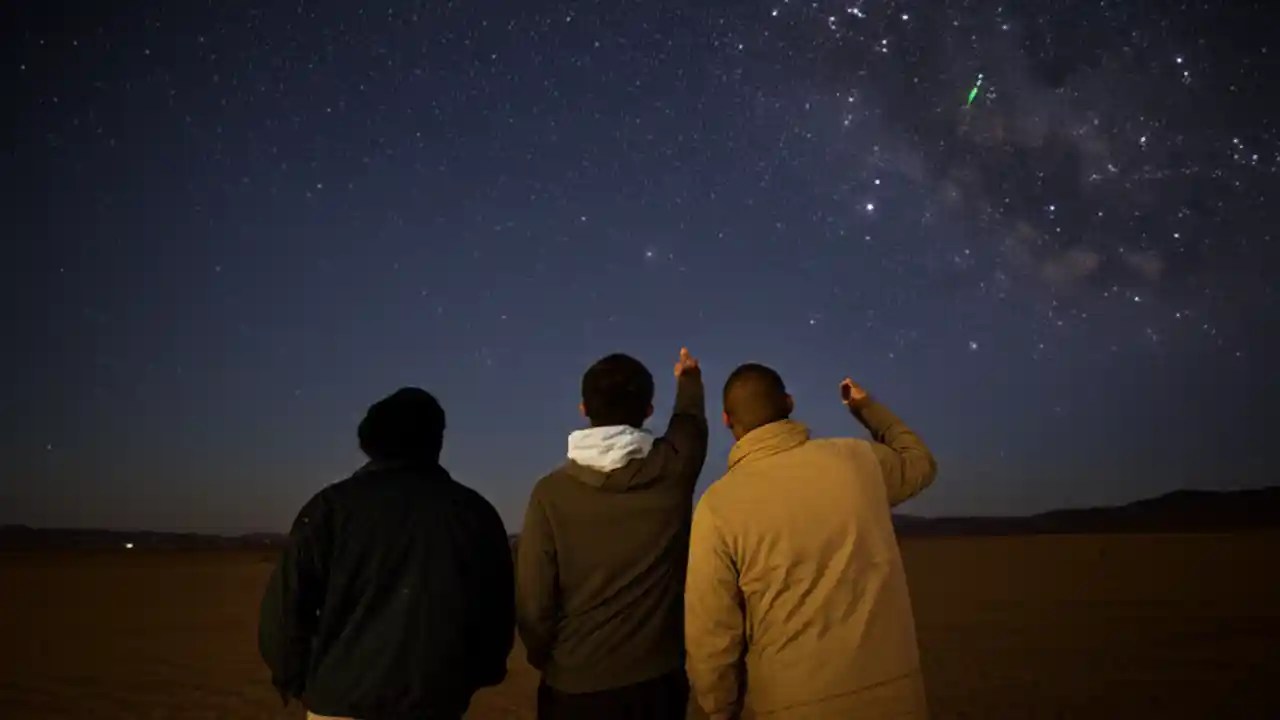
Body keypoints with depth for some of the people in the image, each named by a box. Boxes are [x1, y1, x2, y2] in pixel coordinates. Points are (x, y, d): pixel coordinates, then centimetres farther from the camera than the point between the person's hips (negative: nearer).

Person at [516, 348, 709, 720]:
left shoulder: (552, 491, -14)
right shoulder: (672, 469, -8)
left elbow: (533, 603, -12)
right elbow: (691, 422, 15)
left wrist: (548, 660, 9)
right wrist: (688, 378, 36)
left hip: (574, 686, -1)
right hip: (657, 680, 2)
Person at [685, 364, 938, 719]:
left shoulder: (718, 505, -13)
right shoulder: (858, 461, -5)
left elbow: (711, 634, -11)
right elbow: (919, 462, 19)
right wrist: (868, 408, 31)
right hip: (891, 691, 3)